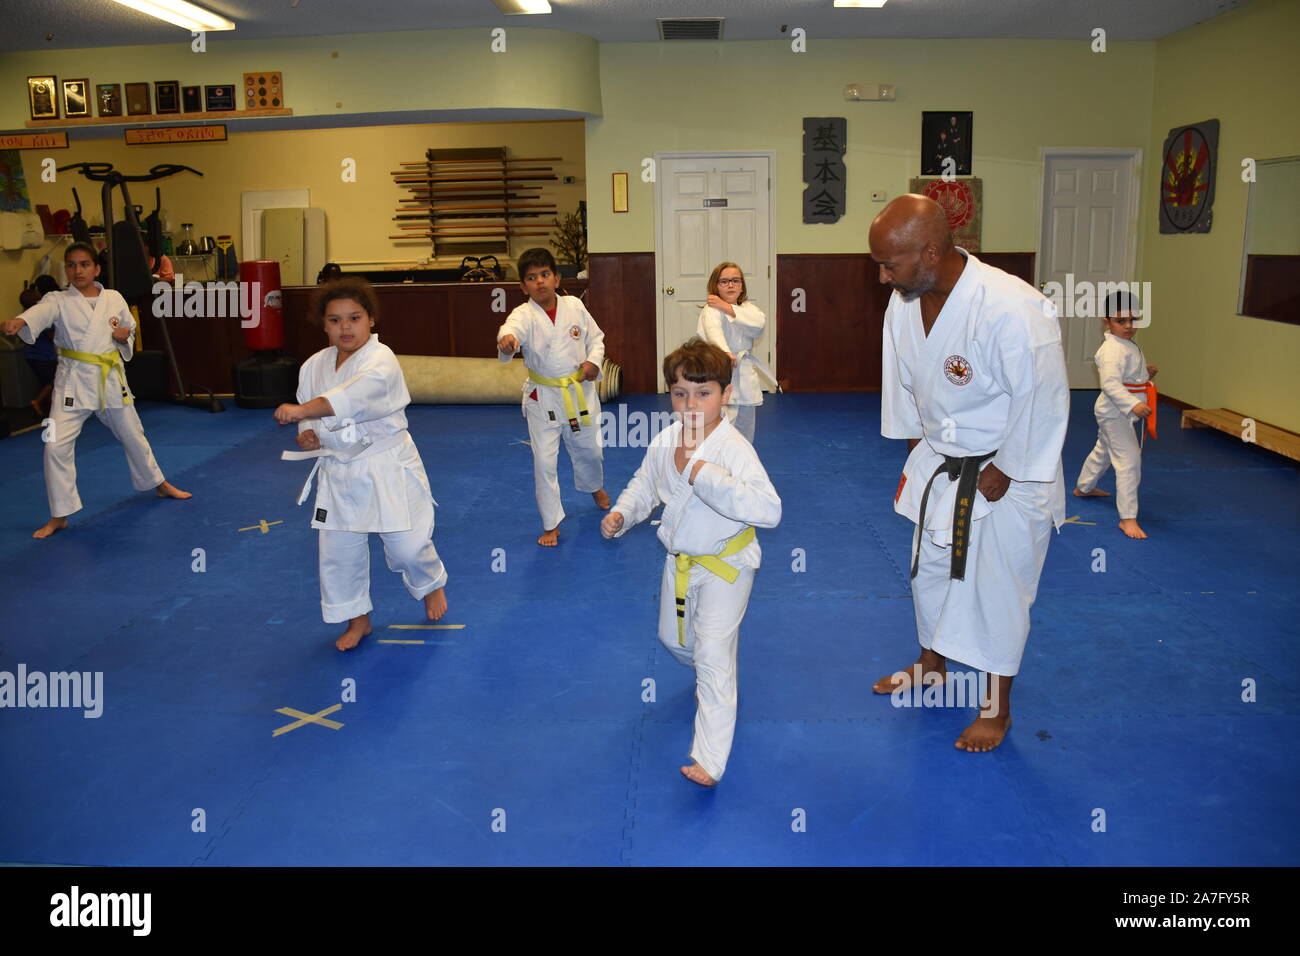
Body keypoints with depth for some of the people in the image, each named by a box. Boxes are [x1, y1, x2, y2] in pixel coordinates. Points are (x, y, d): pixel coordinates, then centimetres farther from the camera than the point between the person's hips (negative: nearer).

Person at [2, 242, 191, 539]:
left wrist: (124, 337, -8)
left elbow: (130, 331, 17)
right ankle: (59, 516, 3)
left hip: (111, 378, 2)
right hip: (73, 381, -2)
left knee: (132, 435, 17)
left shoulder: (114, 299, 3)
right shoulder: (58, 301, -6)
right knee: (56, 444, -10)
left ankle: (160, 485, 42)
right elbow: (40, 313, -29)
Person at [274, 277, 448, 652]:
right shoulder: (314, 366, 2)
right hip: (338, 471, 5)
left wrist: (302, 411, -46)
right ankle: (357, 618, 31)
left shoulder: (381, 360, -17)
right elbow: (310, 417, 13)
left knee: (407, 544, -1)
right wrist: (308, 436, -10)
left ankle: (431, 583, 35)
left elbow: (353, 396, -36)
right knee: (338, 551, 8)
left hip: (387, 467, -5)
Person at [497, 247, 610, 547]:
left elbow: (596, 337, 7)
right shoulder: (524, 315, -16)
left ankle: (594, 487, 55)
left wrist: (594, 361, -12)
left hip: (580, 392, 3)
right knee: (544, 462, -3)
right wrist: (506, 339, -63)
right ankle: (551, 524, 13)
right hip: (543, 398, -3)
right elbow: (512, 328, -40)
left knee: (589, 449, 20)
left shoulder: (574, 306, -6)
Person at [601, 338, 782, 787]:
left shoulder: (734, 448, -28)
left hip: (725, 564, -7)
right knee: (674, 639, 24)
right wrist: (621, 514, -11)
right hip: (680, 560, 7)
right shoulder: (664, 442, -8)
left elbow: (768, 509, -41)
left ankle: (709, 760, -4)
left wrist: (699, 472, -41)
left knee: (713, 656, -12)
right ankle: (706, 672, 58)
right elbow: (644, 486, 11)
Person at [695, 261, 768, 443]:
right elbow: (713, 331, -33)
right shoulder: (711, 310, -10)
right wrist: (724, 353, -54)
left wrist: (727, 308, -17)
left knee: (745, 438, 18)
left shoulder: (746, 307, 11)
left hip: (745, 378, 7)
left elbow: (759, 323, -12)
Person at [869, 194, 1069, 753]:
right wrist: (917, 447, 8)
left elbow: (1043, 403, -23)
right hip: (939, 463, 7)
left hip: (1008, 475, -6)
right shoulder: (905, 302, -9)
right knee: (930, 569, 21)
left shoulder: (1015, 312, -32)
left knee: (998, 591, 6)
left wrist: (1002, 474, -16)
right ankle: (931, 665, 45)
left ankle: (997, 709, 26)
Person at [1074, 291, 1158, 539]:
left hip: (1116, 413, 11)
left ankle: (1084, 488, 51)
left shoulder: (1127, 345, 10)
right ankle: (1127, 518, -10)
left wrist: (1146, 372, 7)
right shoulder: (1113, 349, -24)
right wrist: (1133, 404, -42)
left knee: (1104, 451, 28)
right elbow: (1110, 384, -33)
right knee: (1129, 461, -13)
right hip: (1115, 413, -11)